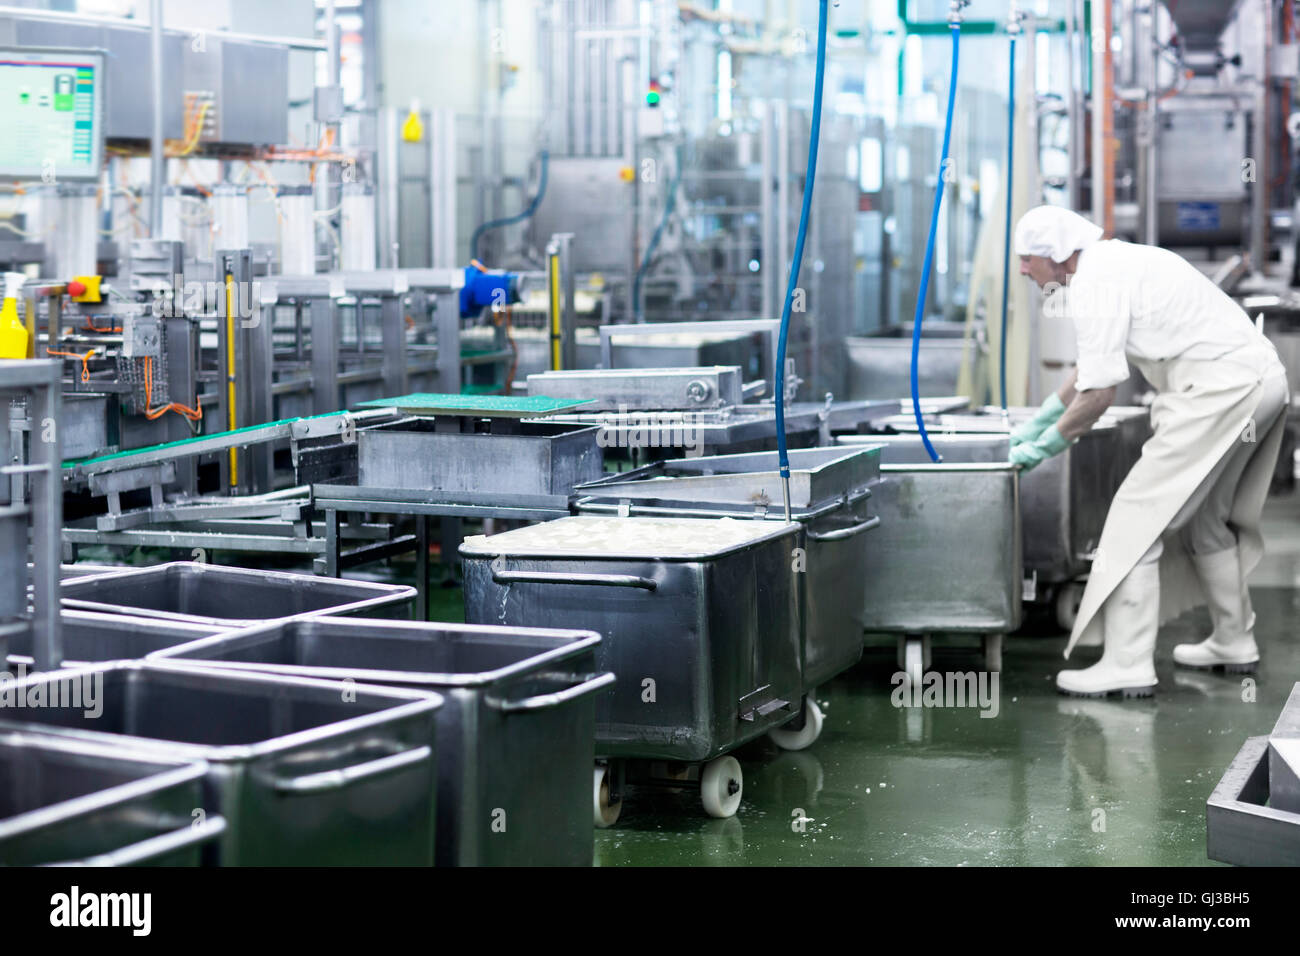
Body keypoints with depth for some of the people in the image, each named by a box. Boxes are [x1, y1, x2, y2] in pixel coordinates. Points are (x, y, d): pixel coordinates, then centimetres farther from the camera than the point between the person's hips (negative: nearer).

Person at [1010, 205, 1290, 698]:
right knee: (1206, 517, 24)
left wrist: (1045, 446, 2)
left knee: (1138, 513, -9)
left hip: (1222, 389, -10)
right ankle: (1234, 643, 35)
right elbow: (1092, 366, 33)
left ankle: (1127, 665, -10)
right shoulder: (1116, 262, 22)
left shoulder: (1096, 281, -10)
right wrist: (1037, 423, 35)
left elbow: (1099, 393, -11)